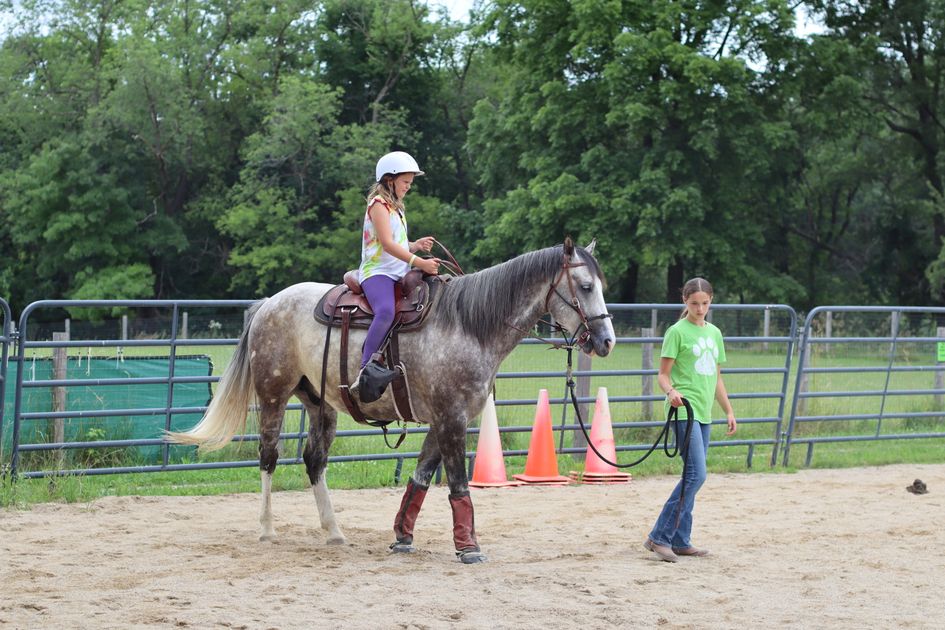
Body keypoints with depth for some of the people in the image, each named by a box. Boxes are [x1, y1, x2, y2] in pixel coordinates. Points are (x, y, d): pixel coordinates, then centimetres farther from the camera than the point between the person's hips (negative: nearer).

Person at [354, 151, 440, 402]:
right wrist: (419, 262, -22)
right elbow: (387, 244, -17)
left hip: (398, 274, 10)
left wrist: (415, 245, 8)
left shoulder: (396, 208, 24)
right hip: (377, 271, -10)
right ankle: (366, 369, -41)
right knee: (386, 310, -36)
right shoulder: (379, 204, -5)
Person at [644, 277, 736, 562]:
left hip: (704, 414, 7)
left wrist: (729, 411, 21)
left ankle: (679, 541, 12)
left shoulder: (714, 333, 16)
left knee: (692, 477, 7)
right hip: (684, 411, -7)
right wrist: (671, 391, -27)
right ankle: (659, 537, -13)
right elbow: (663, 374, -7)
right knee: (696, 475, -16)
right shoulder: (677, 332, -5)